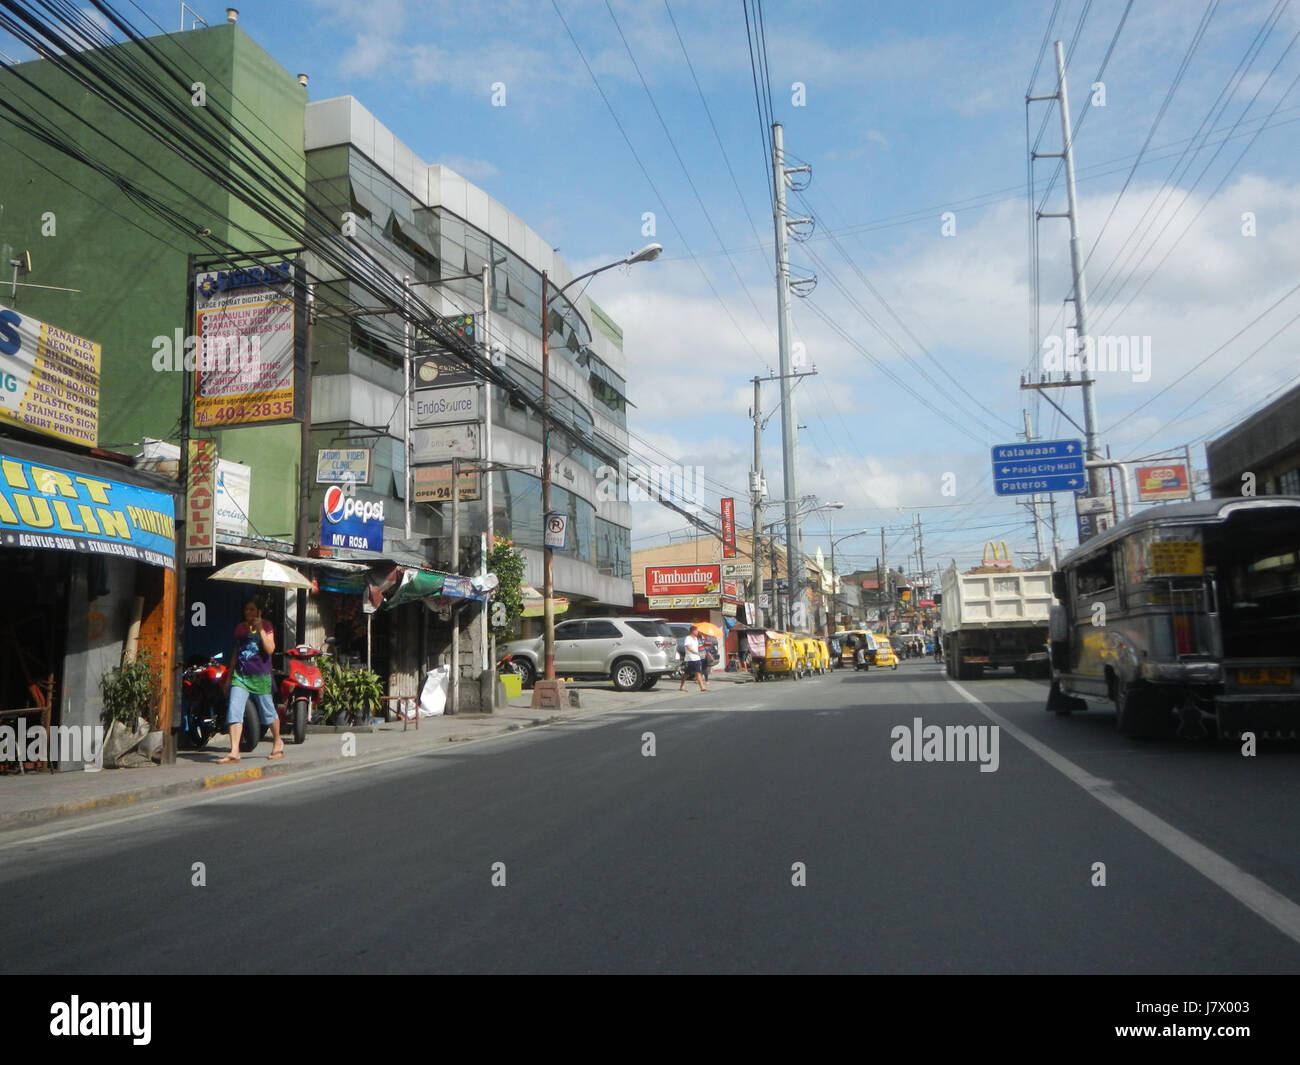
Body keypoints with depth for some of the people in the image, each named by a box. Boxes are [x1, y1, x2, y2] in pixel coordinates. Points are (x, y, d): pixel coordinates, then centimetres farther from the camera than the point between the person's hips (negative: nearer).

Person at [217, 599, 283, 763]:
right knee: (234, 711, -11)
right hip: (240, 676, 4)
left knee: (268, 711, 7)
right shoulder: (239, 628, 13)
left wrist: (260, 630, -19)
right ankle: (234, 752, -11)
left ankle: (277, 742, 29)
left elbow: (270, 649, -12)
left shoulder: (266, 626, 0)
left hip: (260, 677, -4)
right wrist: (230, 674, 18)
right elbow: (236, 653, 21)